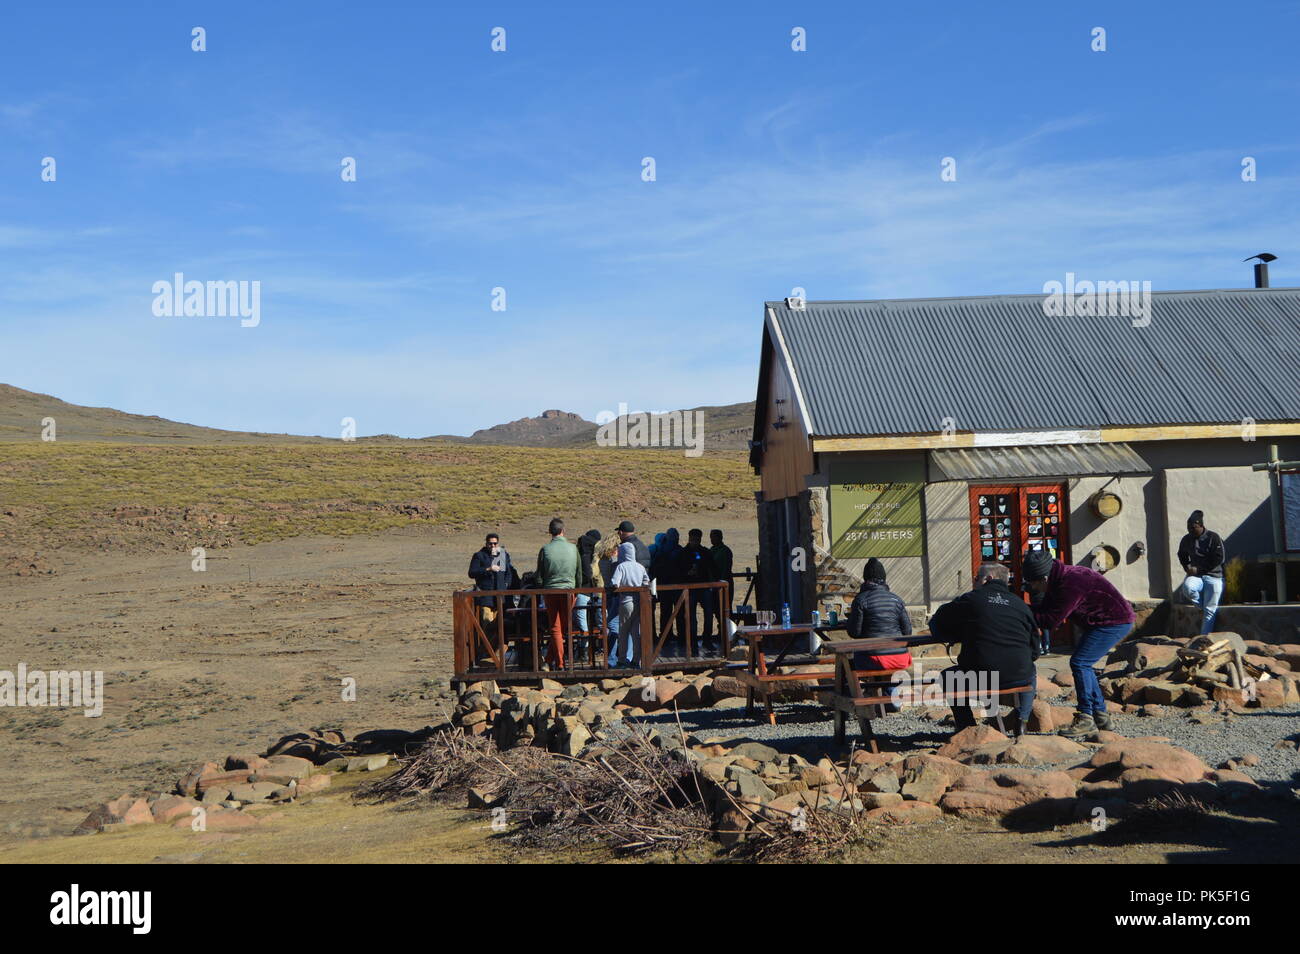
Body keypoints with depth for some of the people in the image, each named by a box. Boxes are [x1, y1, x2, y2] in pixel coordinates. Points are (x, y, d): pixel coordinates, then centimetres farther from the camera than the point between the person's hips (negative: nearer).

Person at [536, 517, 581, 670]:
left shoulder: (545, 550, -5)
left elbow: (539, 576, -1)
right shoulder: (573, 548, -2)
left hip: (550, 591, 0)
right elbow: (579, 573, 5)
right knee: (563, 627, 11)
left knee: (555, 629, 5)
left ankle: (559, 663, 2)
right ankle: (550, 658, 13)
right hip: (569, 591, 1)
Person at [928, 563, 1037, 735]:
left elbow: (936, 626, 15)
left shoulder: (970, 599, 4)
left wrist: (965, 636, 30)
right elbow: (1034, 648, 15)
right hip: (1019, 677, 3)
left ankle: (967, 727, 18)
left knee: (948, 677, 28)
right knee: (1031, 673, 39)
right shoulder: (1021, 604, 12)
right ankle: (1021, 719, 22)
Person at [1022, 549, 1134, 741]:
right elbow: (1046, 609, 5)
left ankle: (1086, 720, -13)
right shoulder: (1059, 579, 4)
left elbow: (1051, 621, -27)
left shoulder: (1070, 584, -28)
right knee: (1083, 664, 12)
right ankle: (1100, 715, 19)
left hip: (1116, 622, -11)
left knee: (1079, 663, -15)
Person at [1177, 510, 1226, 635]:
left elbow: (1219, 559, -9)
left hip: (1213, 577, -3)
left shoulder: (1213, 538, -5)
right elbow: (1182, 556, 26)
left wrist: (1199, 569, -13)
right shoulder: (1186, 540, 9)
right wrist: (1187, 567, 5)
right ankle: (1201, 606, -5)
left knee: (1210, 611, -8)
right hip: (1195, 576, 3)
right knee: (1187, 587, -32)